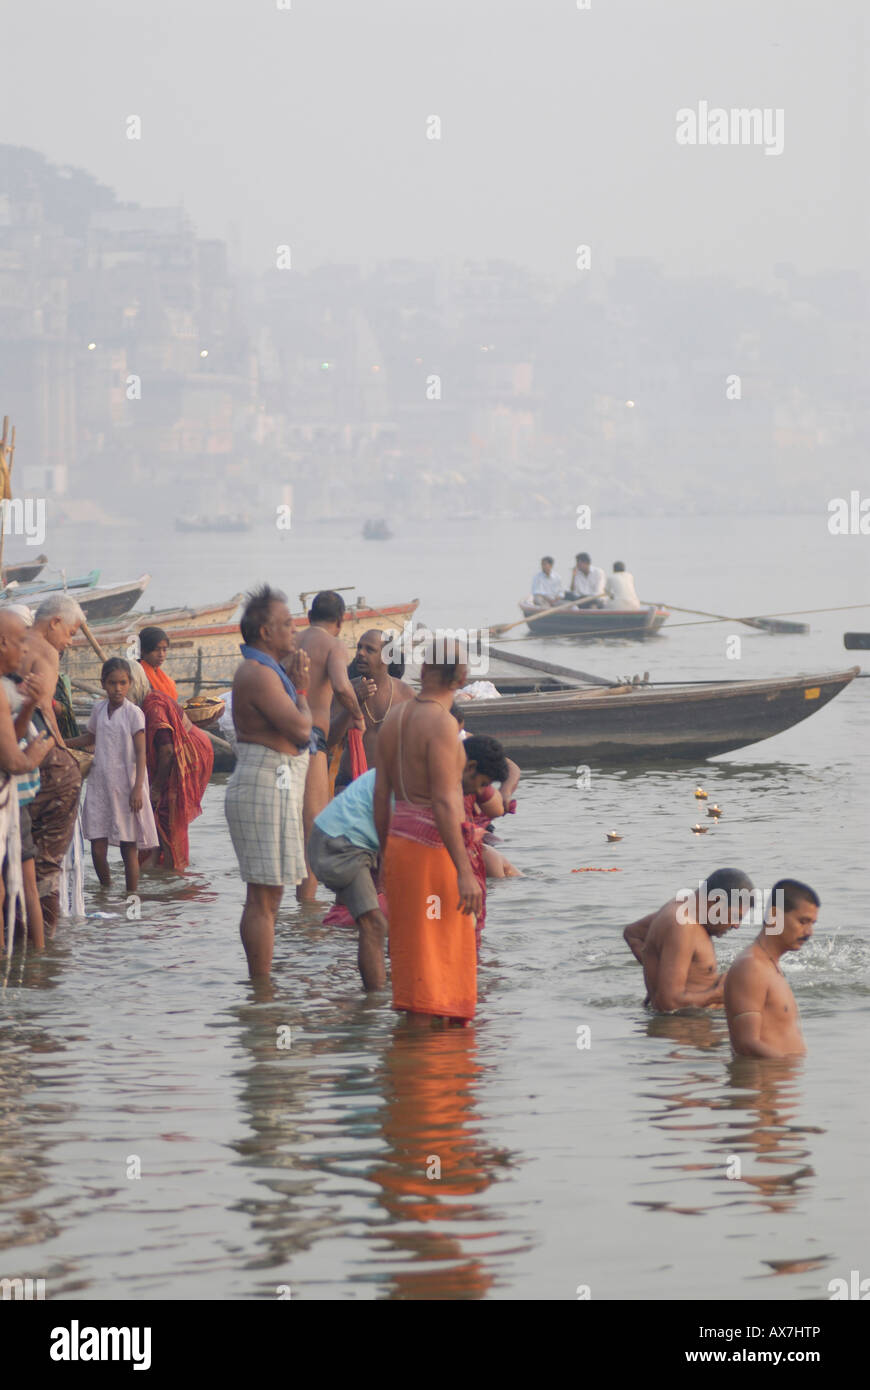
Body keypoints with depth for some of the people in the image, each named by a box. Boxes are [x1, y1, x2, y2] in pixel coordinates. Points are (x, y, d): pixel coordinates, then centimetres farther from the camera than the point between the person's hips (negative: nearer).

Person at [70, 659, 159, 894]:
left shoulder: (133, 713, -7)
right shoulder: (99, 709, 7)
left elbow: (140, 753, -8)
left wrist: (137, 788, -15)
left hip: (125, 786, -4)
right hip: (100, 785, 4)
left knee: (129, 849, 1)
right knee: (97, 848, 0)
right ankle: (107, 892, 20)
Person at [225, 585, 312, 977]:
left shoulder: (266, 670, 19)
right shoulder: (259, 673, -15)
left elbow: (294, 729, 19)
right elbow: (300, 728, -21)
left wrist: (295, 682, 11)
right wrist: (300, 687, -4)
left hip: (275, 786, 11)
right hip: (265, 786, -11)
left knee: (269, 895, 14)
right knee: (263, 897, -10)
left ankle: (261, 985, 19)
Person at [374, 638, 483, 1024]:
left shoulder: (394, 719, 7)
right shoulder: (442, 724, -16)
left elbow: (380, 795, 11)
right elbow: (444, 803, -21)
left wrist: (386, 855, 21)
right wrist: (464, 872, -21)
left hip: (399, 840, 8)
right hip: (433, 847, -8)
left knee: (409, 947, 15)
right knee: (435, 956, -5)